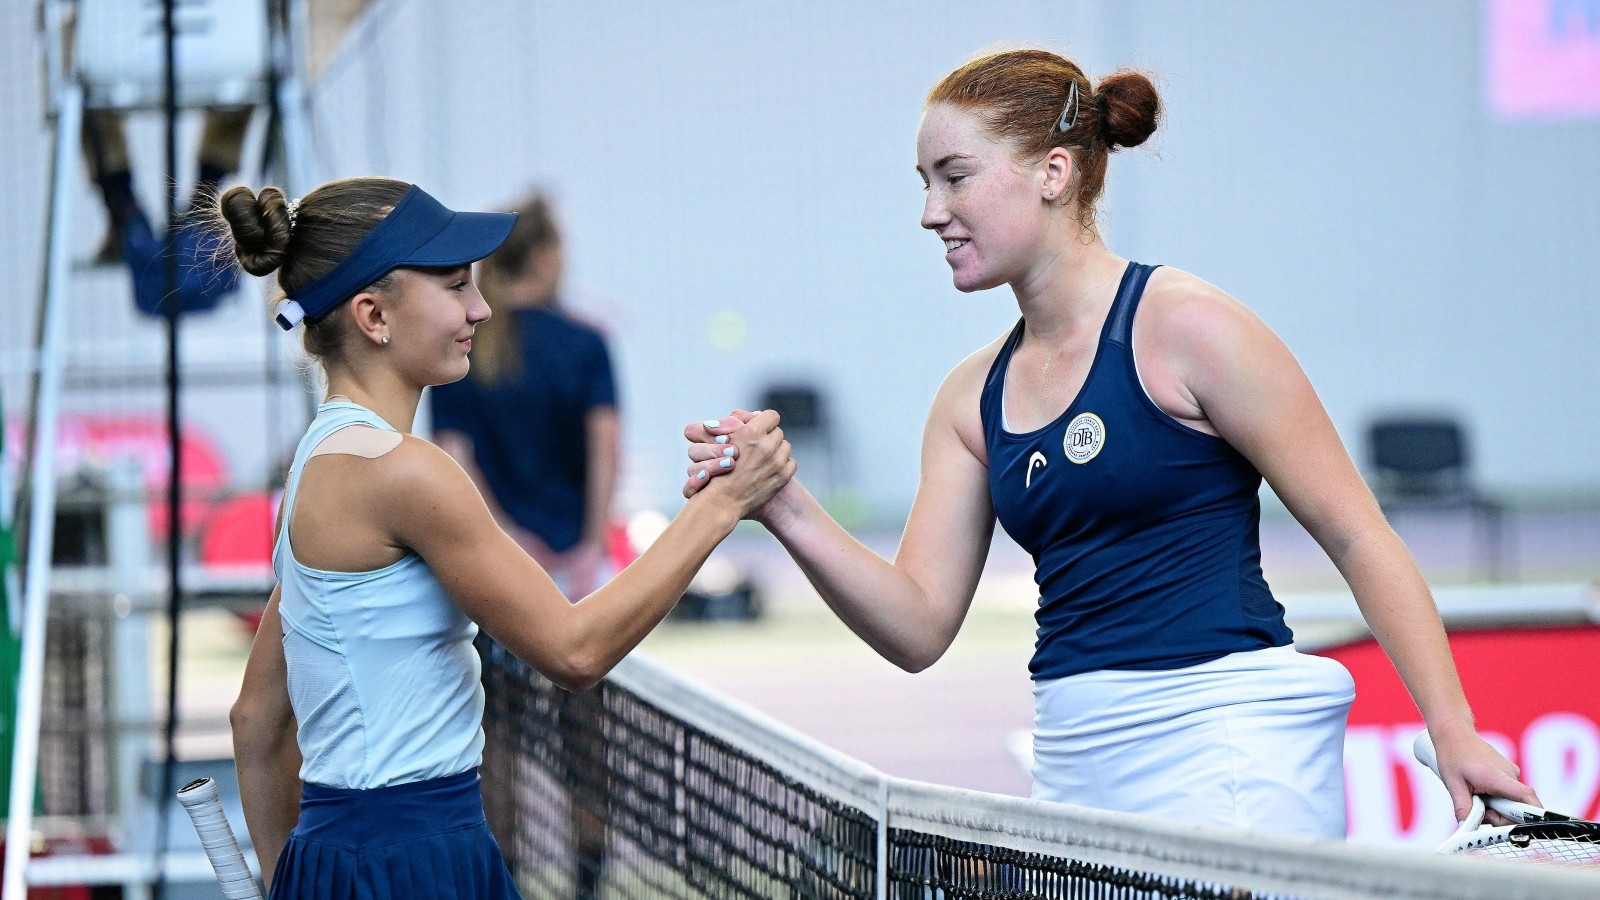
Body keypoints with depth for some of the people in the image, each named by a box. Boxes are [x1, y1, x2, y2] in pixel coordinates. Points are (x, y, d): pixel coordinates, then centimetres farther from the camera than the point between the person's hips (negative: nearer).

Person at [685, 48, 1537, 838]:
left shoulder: (1185, 328, -7)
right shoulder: (973, 396, 12)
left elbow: (1360, 540, -6)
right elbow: (918, 627, 6)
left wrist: (1455, 734, -13)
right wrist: (786, 511, -9)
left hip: (1227, 747, -7)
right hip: (1074, 763, 7)